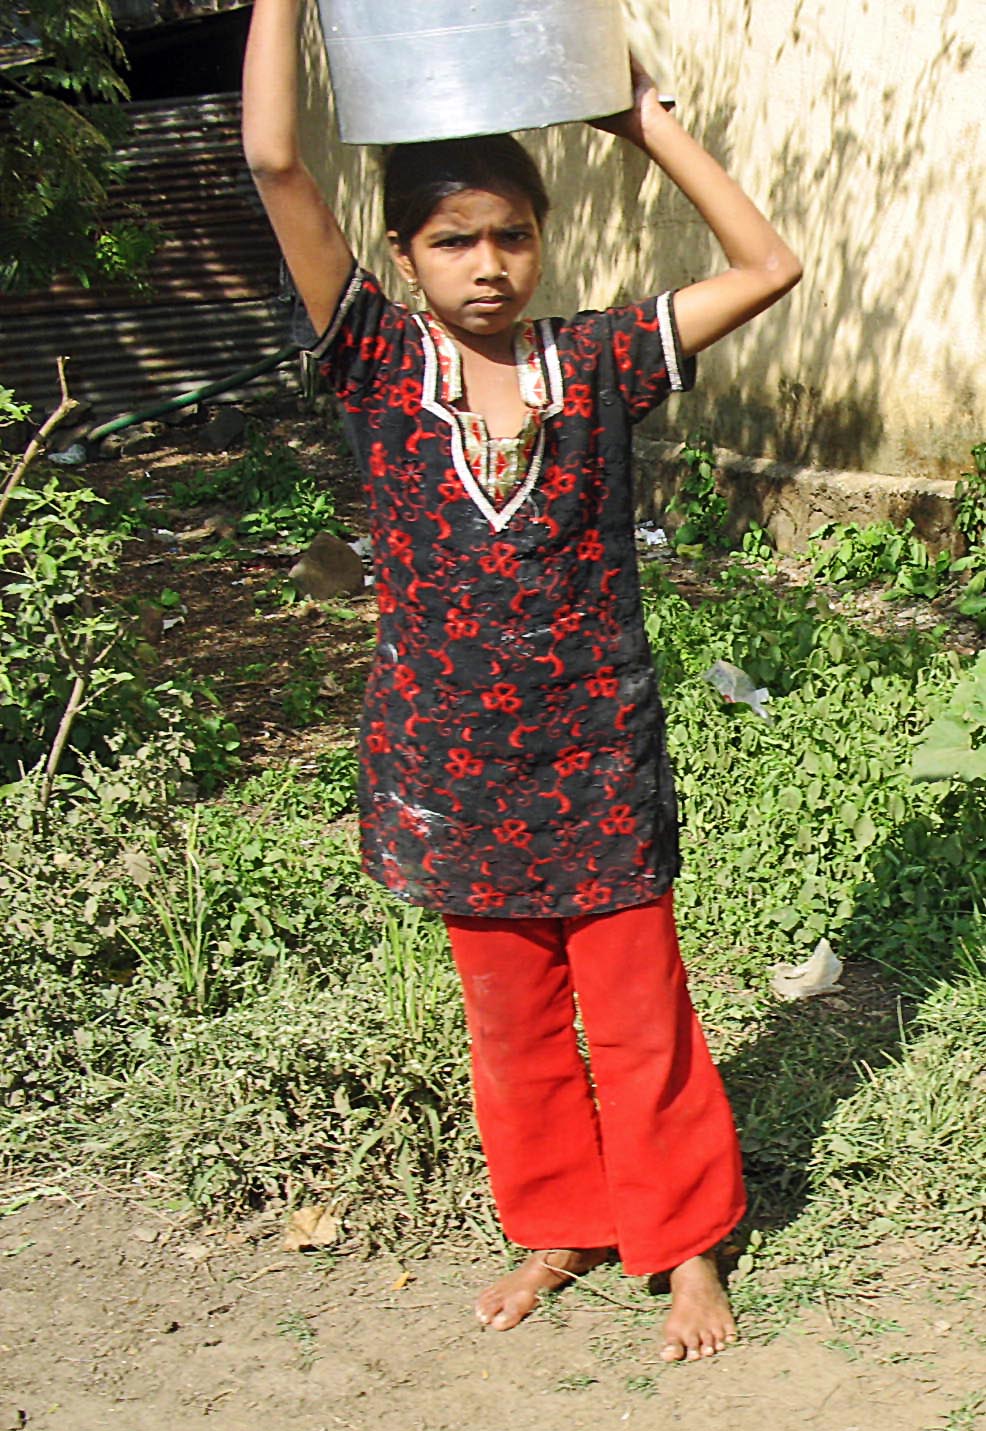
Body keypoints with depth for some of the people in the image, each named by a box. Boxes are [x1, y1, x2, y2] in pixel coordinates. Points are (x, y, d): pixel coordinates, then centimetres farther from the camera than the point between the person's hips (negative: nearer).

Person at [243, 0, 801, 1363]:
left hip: (600, 765, -1)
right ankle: (560, 1225, 40)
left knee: (641, 1021, 12)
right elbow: (275, 162, -17)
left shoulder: (598, 364, -6)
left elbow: (767, 264, -9)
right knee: (512, 1022, 18)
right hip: (457, 773, 1)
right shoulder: (380, 366, -8)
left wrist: (643, 117, -9)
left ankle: (687, 1237, 34)